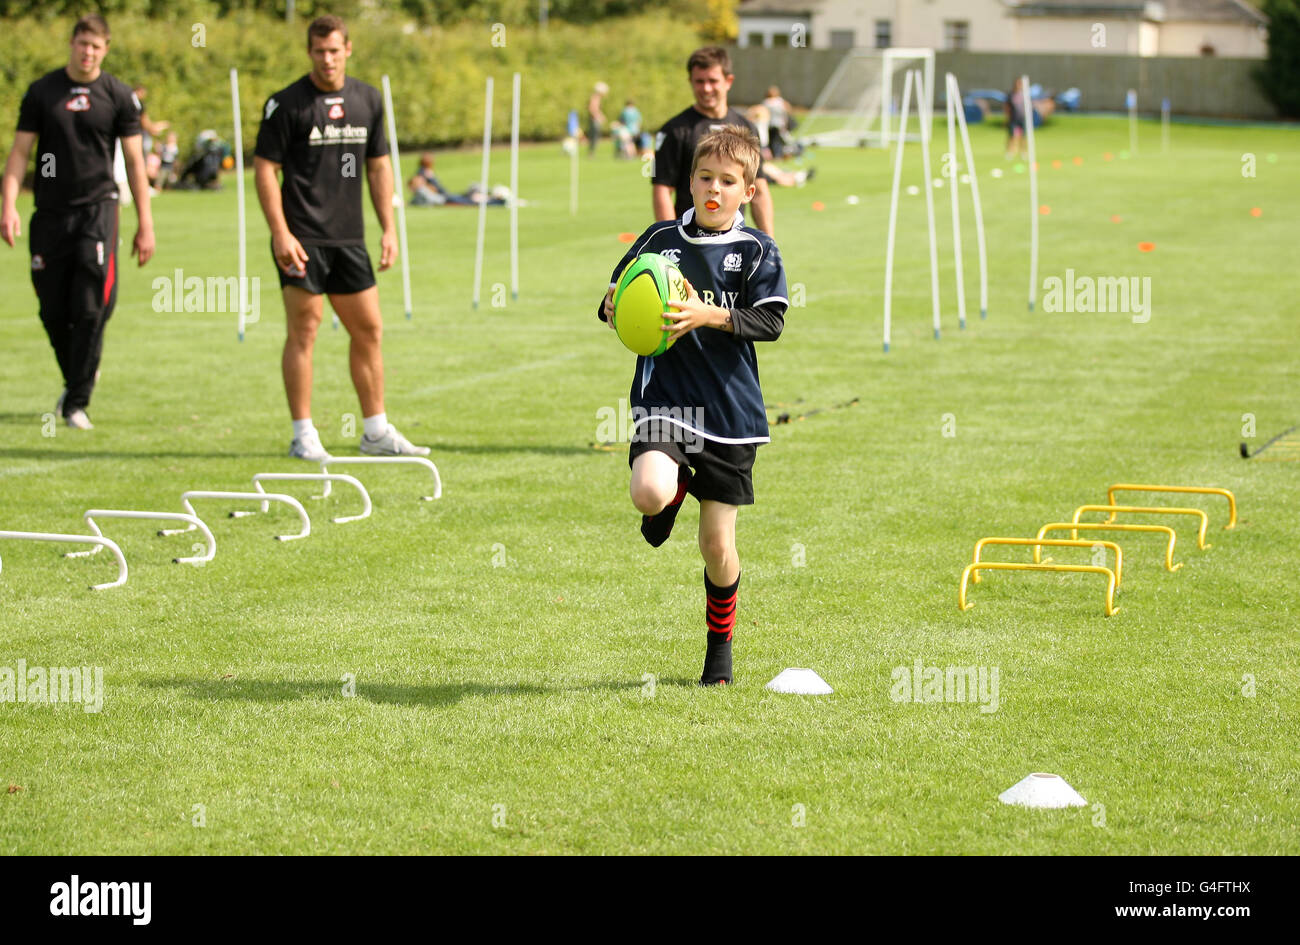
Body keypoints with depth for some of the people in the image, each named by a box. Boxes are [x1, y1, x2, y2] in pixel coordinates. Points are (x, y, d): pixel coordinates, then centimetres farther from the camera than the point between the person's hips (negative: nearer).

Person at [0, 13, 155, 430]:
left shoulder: (118, 95, 3)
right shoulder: (41, 91, 5)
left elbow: (134, 160, 6)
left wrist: (145, 224, 3)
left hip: (98, 208, -2)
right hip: (51, 213, 2)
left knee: (90, 309, -11)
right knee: (53, 310, 6)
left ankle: (77, 403, -4)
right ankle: (76, 380, 31)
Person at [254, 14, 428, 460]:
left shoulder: (368, 99, 10)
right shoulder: (287, 103, -7)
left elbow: (378, 164, 17)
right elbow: (264, 168, -7)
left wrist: (389, 228, 10)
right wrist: (280, 233, -15)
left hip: (349, 238, 6)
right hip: (302, 239, -5)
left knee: (369, 329, 8)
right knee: (304, 330, -4)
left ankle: (376, 431, 16)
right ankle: (303, 436, 2)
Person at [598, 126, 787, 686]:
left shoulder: (757, 251, 0)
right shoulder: (660, 239, 5)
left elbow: (771, 322, -11)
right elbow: (614, 302, 15)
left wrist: (709, 315, -25)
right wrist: (614, 309, -9)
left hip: (730, 410, 0)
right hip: (664, 400, 1)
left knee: (717, 546, 4)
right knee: (649, 493, -30)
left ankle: (720, 645, 30)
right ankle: (674, 490, 10)